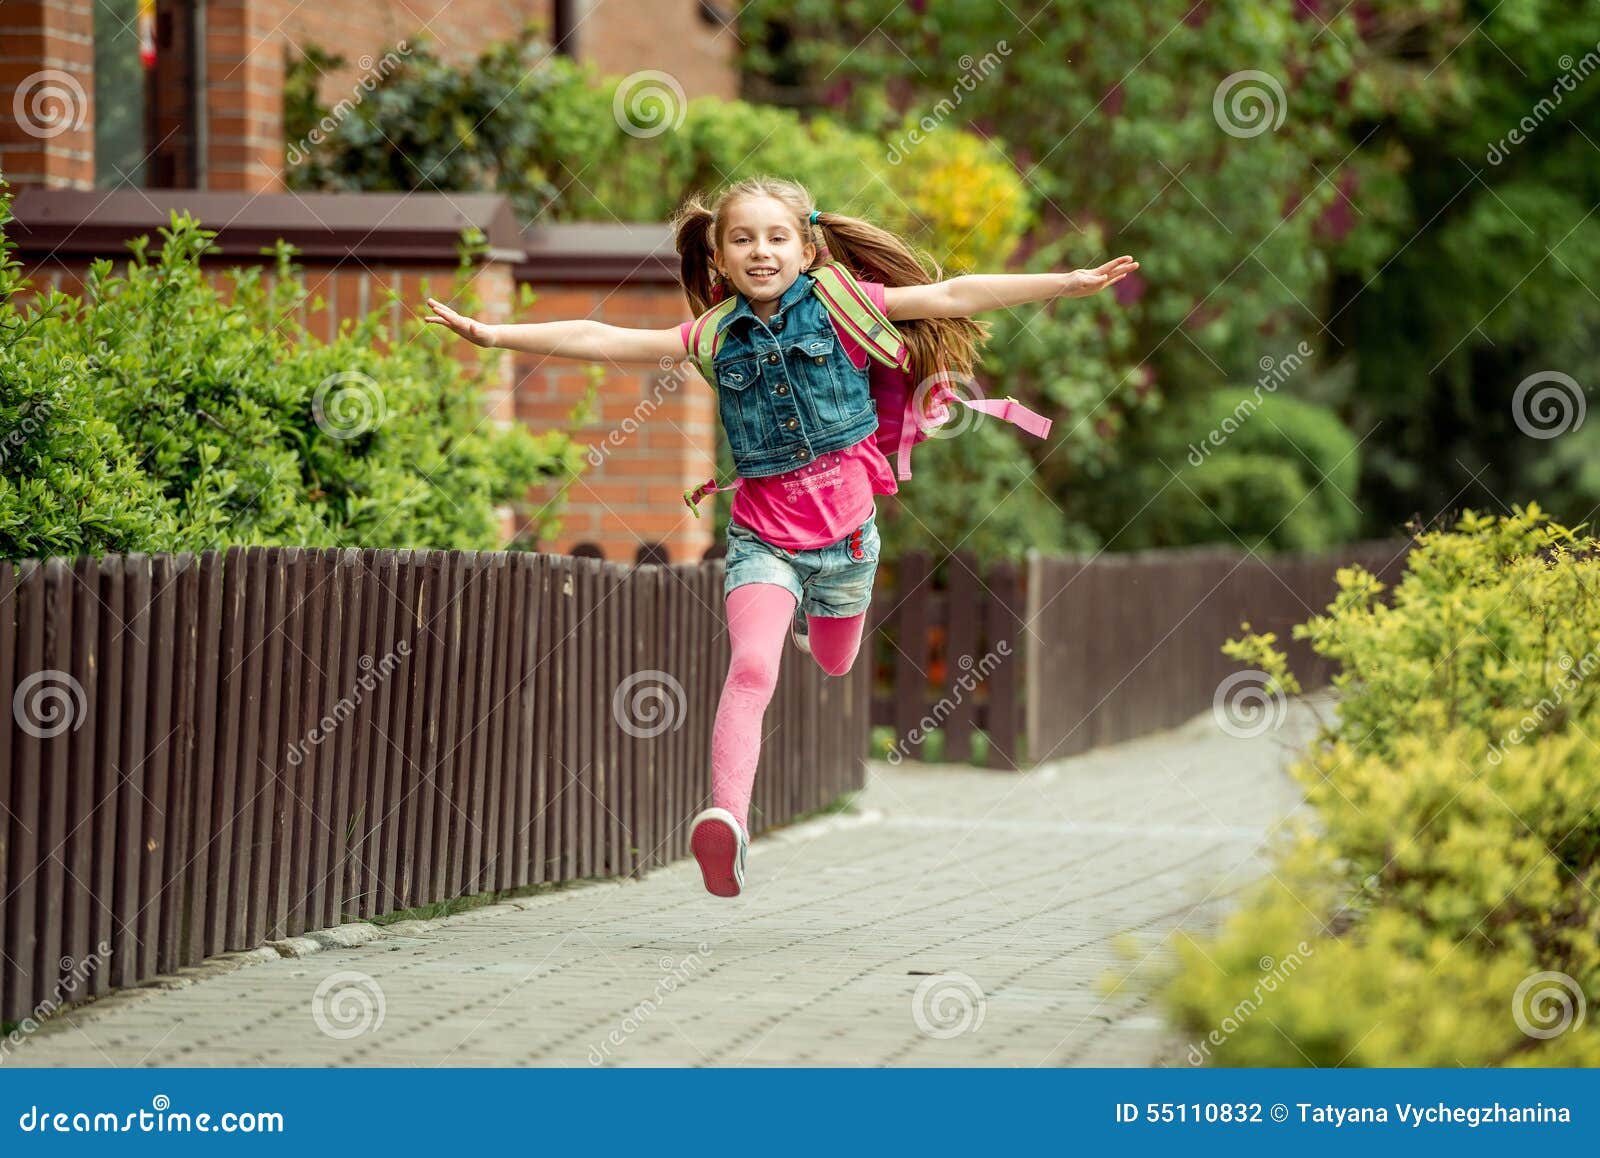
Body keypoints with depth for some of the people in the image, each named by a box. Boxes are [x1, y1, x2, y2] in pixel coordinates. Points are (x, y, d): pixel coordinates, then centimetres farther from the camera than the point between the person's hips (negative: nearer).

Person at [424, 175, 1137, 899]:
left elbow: (954, 296, -10)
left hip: (845, 524, 1)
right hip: (762, 533, -1)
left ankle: (810, 612, 61)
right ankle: (728, 818, -34)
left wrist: (1070, 283, -14)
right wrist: (490, 335, -10)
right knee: (752, 668, -23)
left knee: (833, 663, 24)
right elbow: (597, 340, -5)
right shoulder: (714, 337, -3)